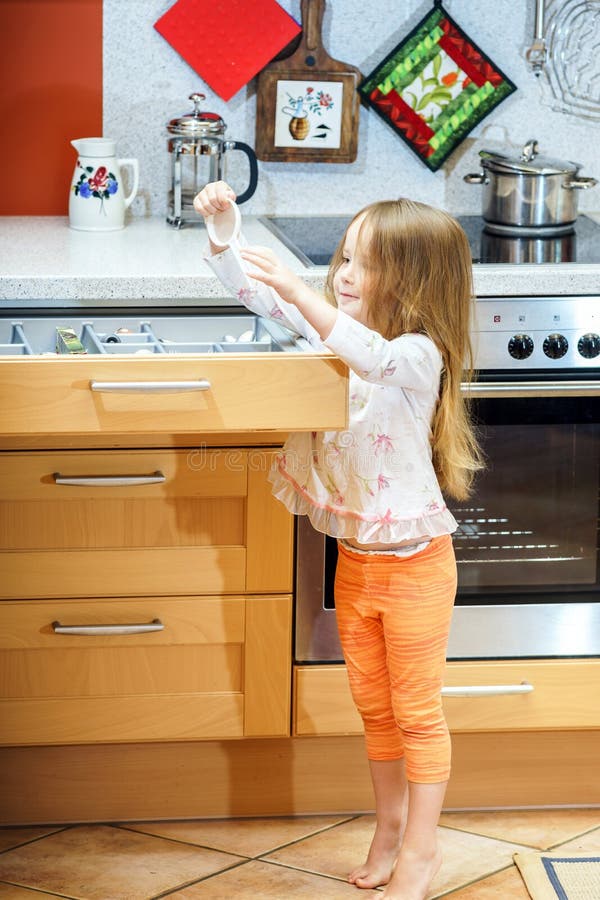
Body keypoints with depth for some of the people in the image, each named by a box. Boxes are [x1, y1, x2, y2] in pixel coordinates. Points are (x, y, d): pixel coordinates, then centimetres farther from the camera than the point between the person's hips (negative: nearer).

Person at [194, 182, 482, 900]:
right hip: (354, 560, 7)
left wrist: (295, 290, -50)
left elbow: (373, 357, -44)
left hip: (414, 563, -6)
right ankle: (390, 818, 37)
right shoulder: (329, 325, -2)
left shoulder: (420, 354, -22)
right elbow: (251, 289, 0)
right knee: (372, 704, 20)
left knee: (416, 711, 7)